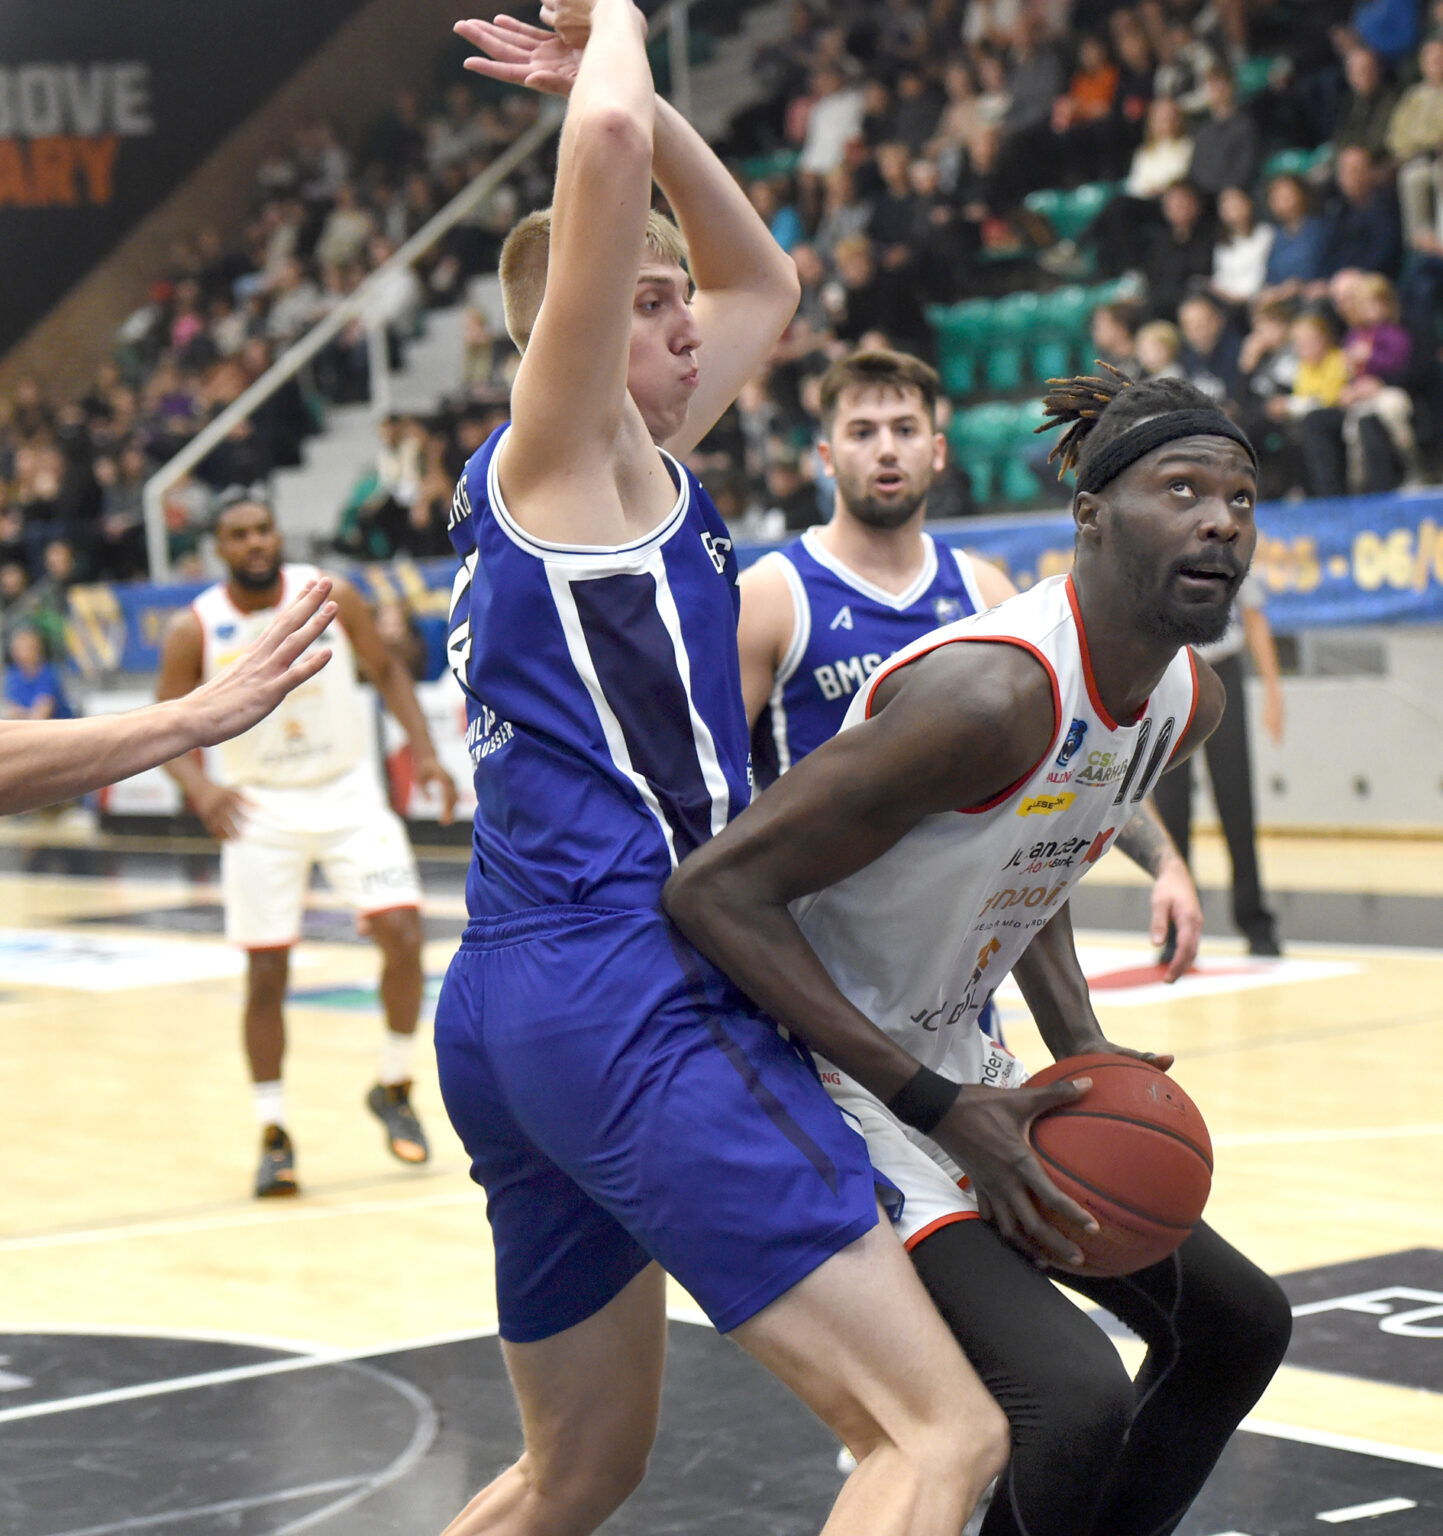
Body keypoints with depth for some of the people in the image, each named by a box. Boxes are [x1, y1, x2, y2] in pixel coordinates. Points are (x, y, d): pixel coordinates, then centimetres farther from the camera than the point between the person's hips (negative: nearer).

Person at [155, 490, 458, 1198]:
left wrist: (425, 753, -4)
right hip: (260, 807, -1)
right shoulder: (195, 630, -10)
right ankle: (274, 1137, 13)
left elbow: (385, 670, 7)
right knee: (266, 973, -1)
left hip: (347, 793, 1)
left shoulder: (332, 597, -7)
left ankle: (393, 1088, 10)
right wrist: (199, 786, -26)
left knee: (403, 933, -13)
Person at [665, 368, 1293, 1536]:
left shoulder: (1190, 702, -1)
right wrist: (939, 1110, -29)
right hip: (829, 1076, -10)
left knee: (1236, 1321, 17)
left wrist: (1081, 1048, 0)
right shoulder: (991, 694, -30)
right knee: (1073, 1395, -25)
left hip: (947, 1063, 10)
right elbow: (715, 891, -30)